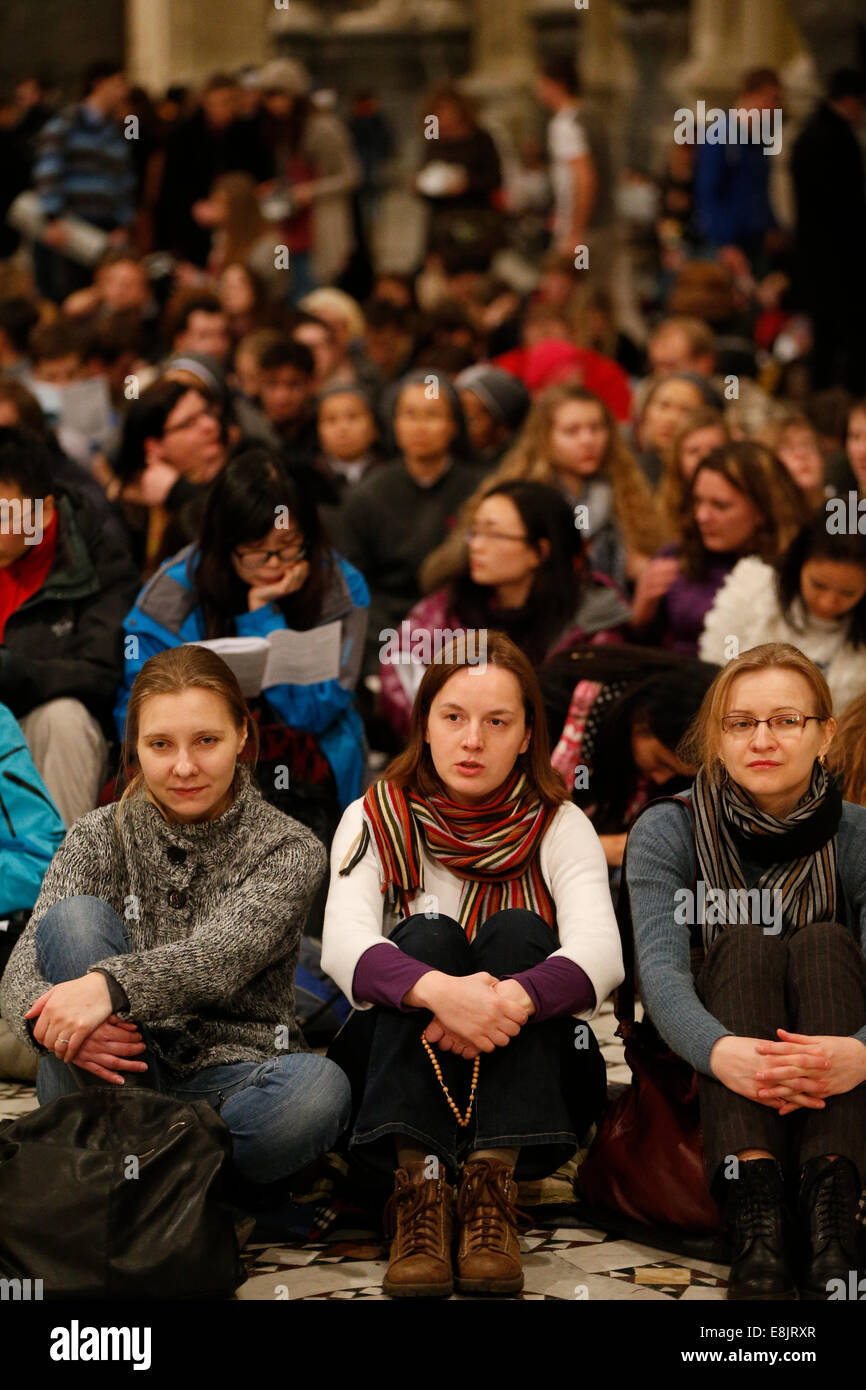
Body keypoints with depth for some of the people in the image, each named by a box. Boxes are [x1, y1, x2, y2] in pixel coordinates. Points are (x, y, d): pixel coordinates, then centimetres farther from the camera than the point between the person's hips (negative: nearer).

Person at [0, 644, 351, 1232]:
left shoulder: (289, 849, 0)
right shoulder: (98, 839, 6)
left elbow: (227, 953, -21)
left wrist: (110, 984, -40)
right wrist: (51, 1020, -34)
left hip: (230, 1084, -2)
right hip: (110, 1081, 2)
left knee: (320, 1088, -35)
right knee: (74, 916, -22)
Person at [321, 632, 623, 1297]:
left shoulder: (559, 826, 0)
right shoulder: (376, 820, 0)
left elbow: (601, 954, -19)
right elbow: (343, 945, -20)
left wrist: (514, 1000, -41)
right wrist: (440, 991, -42)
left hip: (528, 1078, 0)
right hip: (401, 1074, 0)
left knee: (517, 931, -24)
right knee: (426, 934, -25)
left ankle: (492, 1189, -37)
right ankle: (419, 1187, -43)